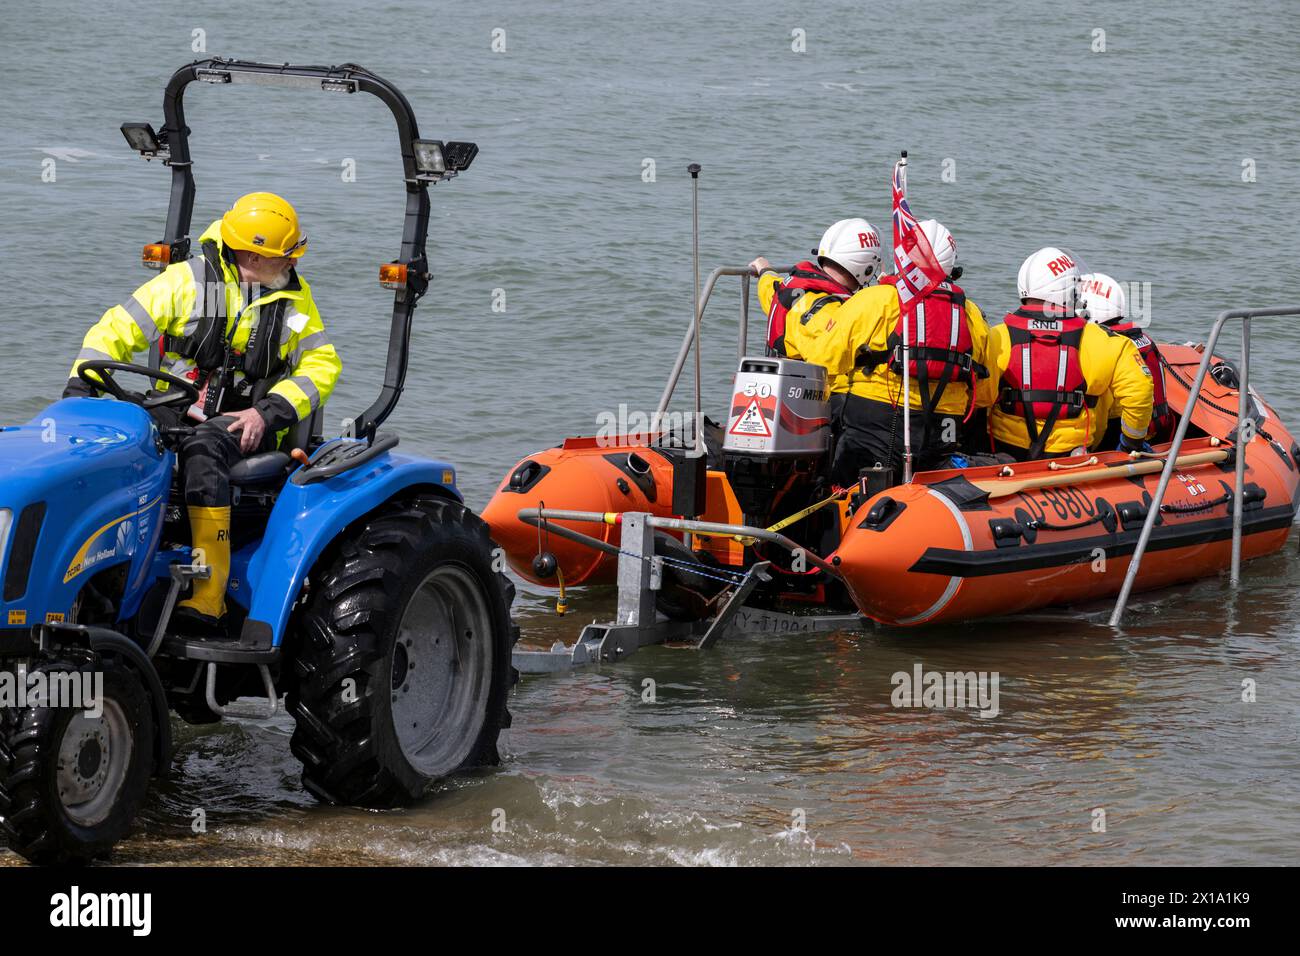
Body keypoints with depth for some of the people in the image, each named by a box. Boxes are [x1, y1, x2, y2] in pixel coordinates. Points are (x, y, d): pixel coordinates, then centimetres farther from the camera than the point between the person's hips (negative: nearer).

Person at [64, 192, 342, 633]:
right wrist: (79, 390, -12)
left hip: (246, 427, -1)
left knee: (203, 447, -37)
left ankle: (207, 597, -45)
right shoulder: (188, 280, 4)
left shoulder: (294, 295, 12)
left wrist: (269, 411, -9)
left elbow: (322, 364, 8)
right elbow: (115, 331, 3)